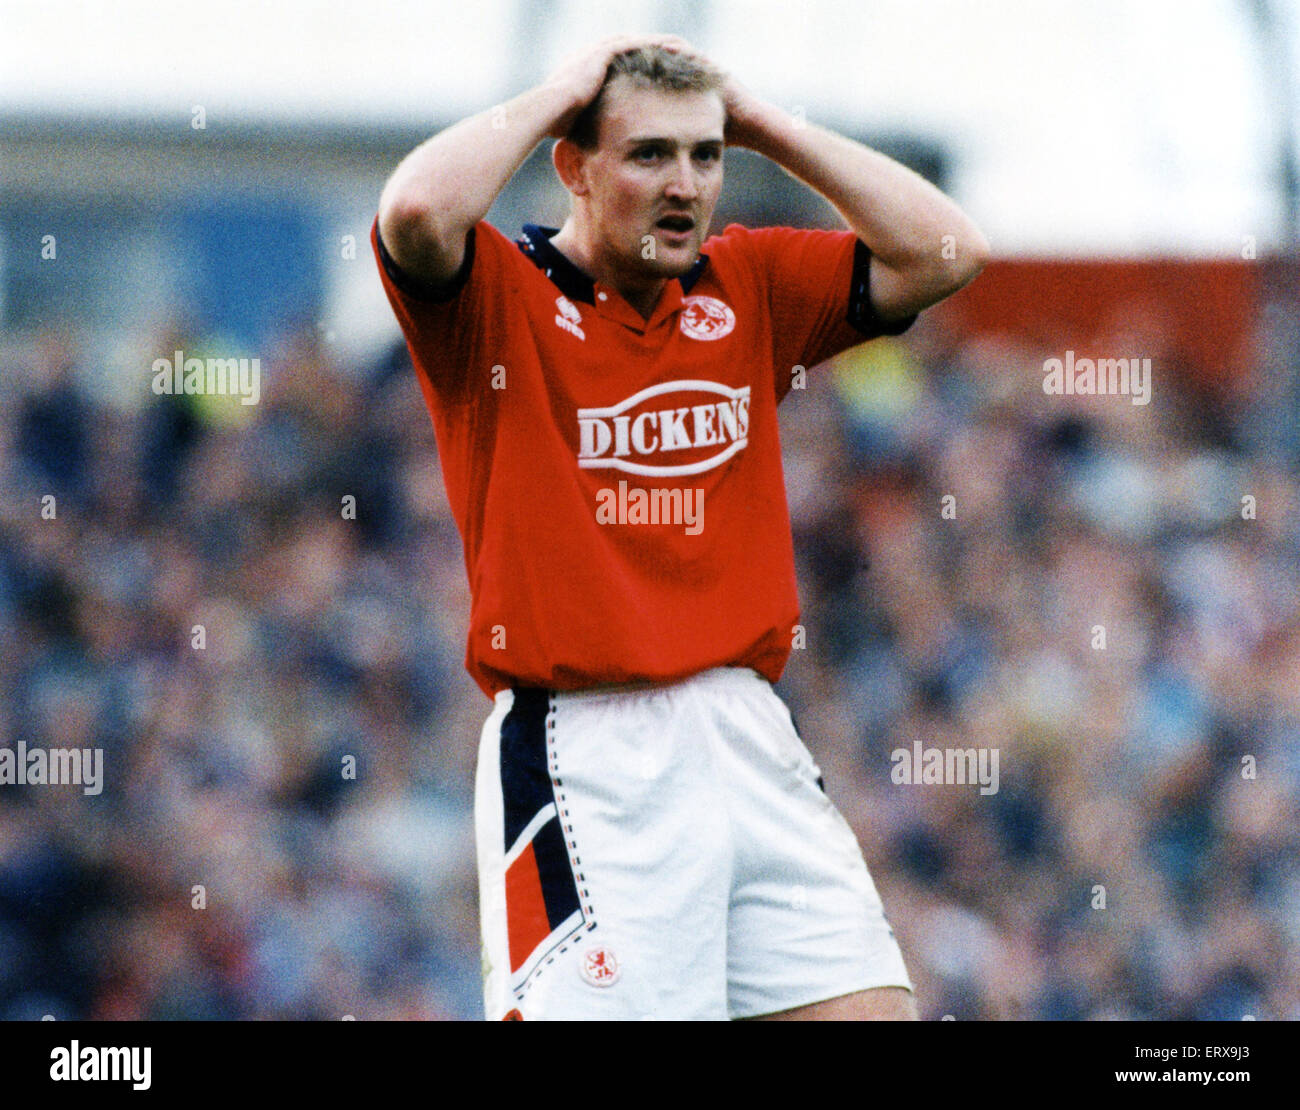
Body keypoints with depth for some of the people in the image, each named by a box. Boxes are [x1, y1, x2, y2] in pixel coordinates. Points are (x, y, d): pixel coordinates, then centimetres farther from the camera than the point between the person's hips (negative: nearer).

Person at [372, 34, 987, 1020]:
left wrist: (758, 122, 8)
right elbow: (417, 213, -21)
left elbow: (944, 252, 9)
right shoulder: (499, 294, 0)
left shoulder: (750, 288, 16)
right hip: (582, 760, -5)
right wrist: (553, 99, -6)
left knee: (873, 1007, -2)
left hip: (750, 742, 5)